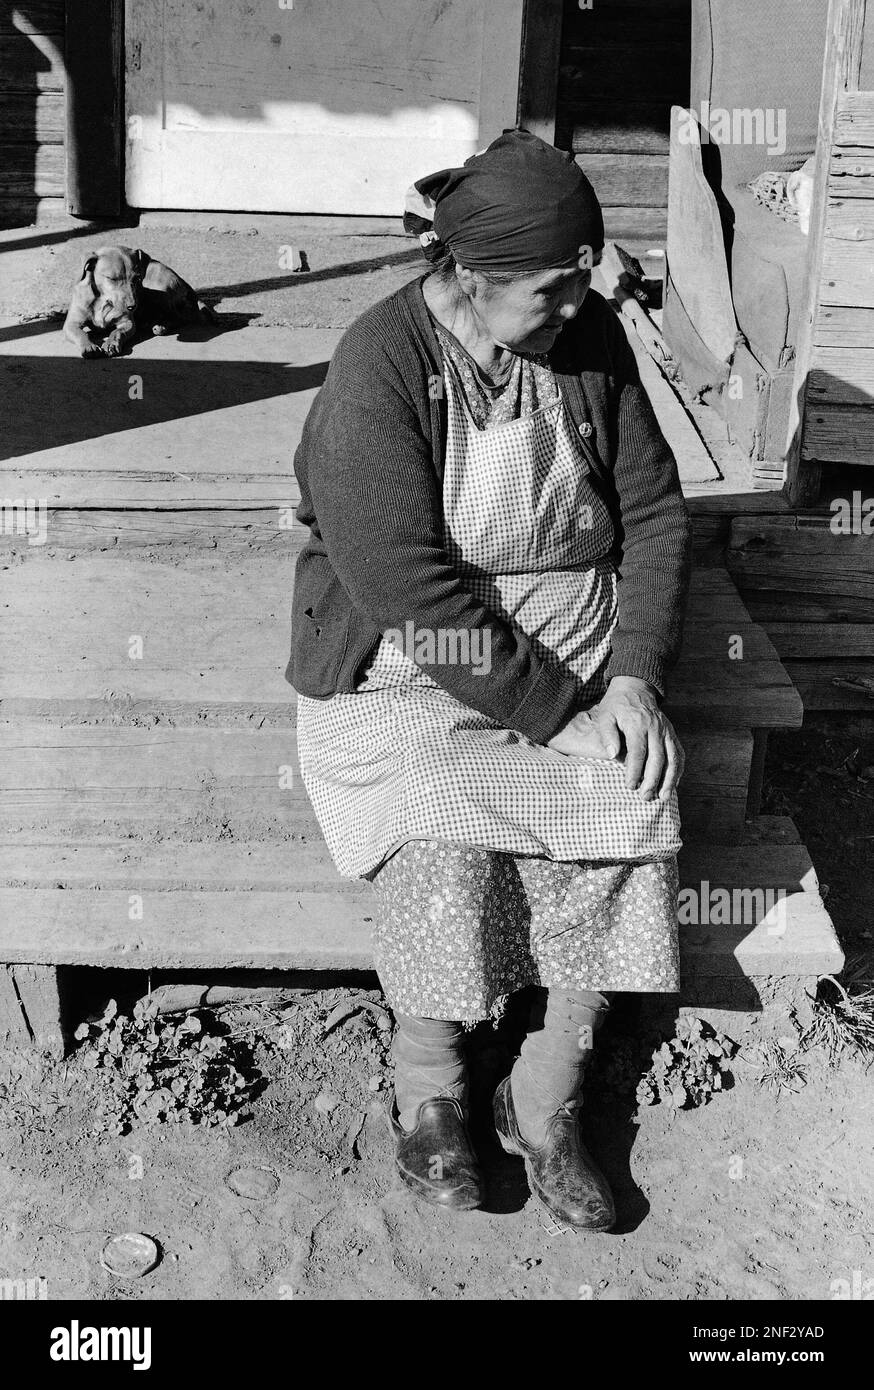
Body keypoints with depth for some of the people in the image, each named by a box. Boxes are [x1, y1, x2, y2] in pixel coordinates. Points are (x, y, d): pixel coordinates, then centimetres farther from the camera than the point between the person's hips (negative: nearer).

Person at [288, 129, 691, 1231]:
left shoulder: (589, 335, 0)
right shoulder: (378, 369, -17)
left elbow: (654, 511, 4)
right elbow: (416, 596, -23)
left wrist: (632, 678, -9)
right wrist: (559, 721, -23)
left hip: (581, 654, 4)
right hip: (410, 673, -4)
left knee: (632, 807, -23)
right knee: (443, 838, -31)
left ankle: (547, 1100, -5)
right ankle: (426, 1088, -3)